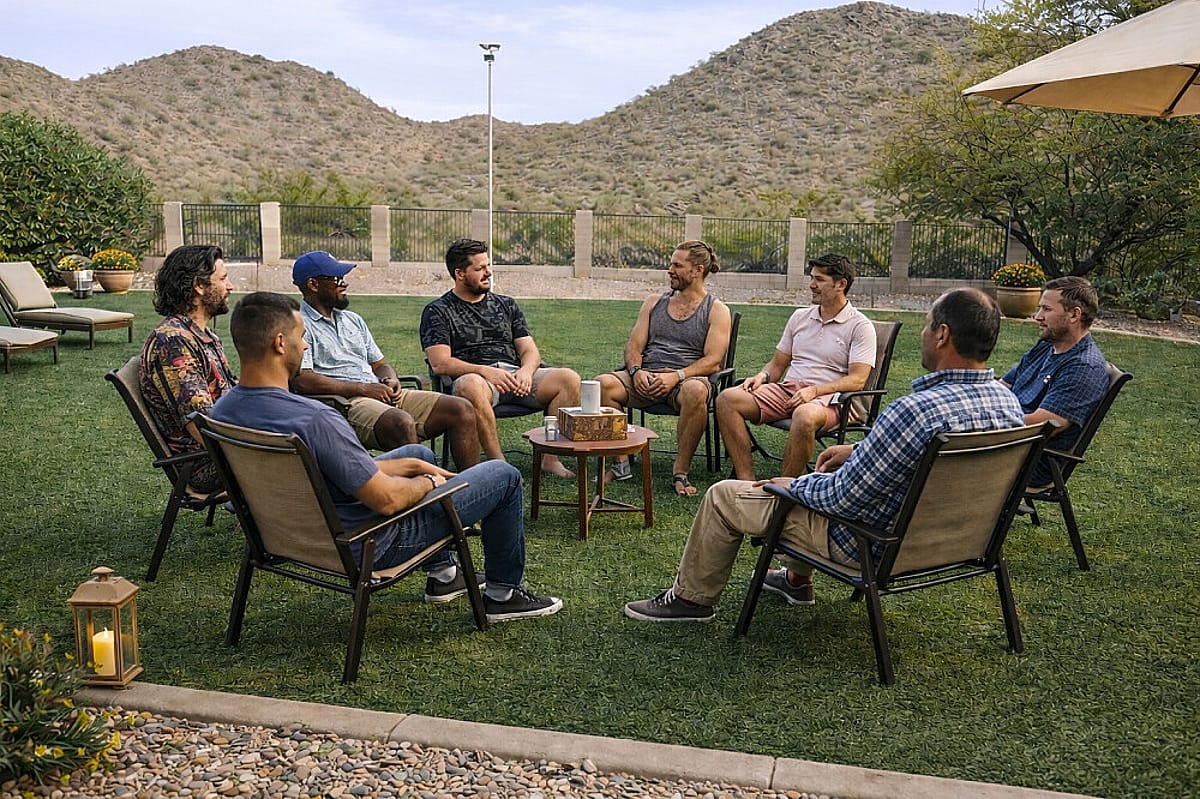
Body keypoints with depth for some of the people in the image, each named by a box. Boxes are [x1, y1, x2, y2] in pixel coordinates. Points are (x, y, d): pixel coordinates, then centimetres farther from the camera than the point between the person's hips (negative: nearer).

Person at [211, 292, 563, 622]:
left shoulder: (222, 411, -5)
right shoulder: (315, 420, -36)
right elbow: (386, 500, -28)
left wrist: (412, 466, 6)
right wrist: (427, 483, -6)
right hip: (367, 544, -9)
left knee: (418, 454, 32)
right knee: (504, 477, 5)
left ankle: (442, 574, 42)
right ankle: (504, 593, 24)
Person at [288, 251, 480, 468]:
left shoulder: (352, 320, 25)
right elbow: (301, 380, -14)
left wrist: (390, 380, 3)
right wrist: (364, 388, -14)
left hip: (382, 394, 8)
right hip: (344, 401, -8)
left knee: (462, 410, -8)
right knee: (401, 422, -39)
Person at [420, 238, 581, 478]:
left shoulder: (506, 305, 24)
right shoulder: (437, 311, 9)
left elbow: (530, 350, 16)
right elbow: (440, 363, -4)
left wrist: (526, 371, -9)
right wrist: (486, 371, -19)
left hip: (516, 375, 4)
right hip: (476, 376, -4)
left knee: (569, 379, -21)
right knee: (470, 386, -41)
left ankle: (550, 458, -17)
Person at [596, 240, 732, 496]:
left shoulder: (717, 310, 6)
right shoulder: (654, 302, 19)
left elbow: (713, 362, -5)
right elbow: (634, 346, 13)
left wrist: (676, 375, -21)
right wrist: (636, 371, -10)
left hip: (688, 378, -4)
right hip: (645, 378, 4)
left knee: (695, 391, -41)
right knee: (603, 384, -26)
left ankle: (680, 471, -25)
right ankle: (621, 464, -15)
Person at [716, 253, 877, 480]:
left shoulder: (860, 326, 2)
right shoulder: (800, 317, 20)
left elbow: (857, 380, -8)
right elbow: (778, 363, 23)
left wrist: (814, 390, -21)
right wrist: (762, 376, 0)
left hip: (827, 397, -6)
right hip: (786, 390, 6)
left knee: (805, 416, -43)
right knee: (727, 399, -18)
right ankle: (746, 481, -24)